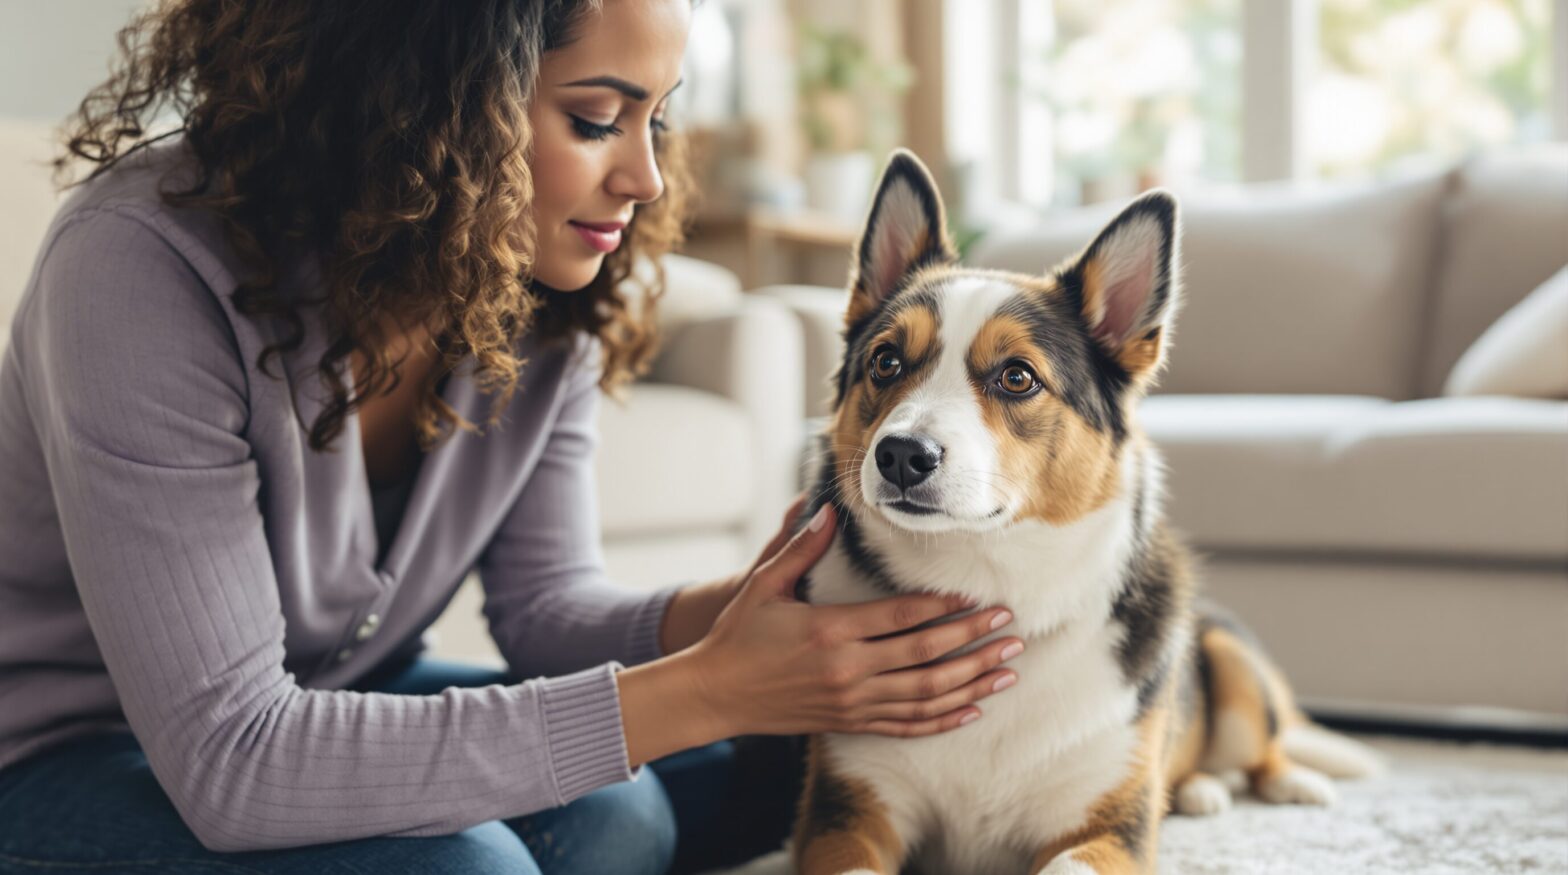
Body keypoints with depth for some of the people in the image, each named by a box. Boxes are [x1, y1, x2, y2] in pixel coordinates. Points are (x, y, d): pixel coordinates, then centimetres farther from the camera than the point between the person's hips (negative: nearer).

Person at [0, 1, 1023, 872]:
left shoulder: (548, 293, -9)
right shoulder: (147, 267, -30)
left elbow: (544, 603, -3)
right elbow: (231, 760, -33)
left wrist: (729, 614, -27)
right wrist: (698, 695, -35)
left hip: (340, 711, 6)